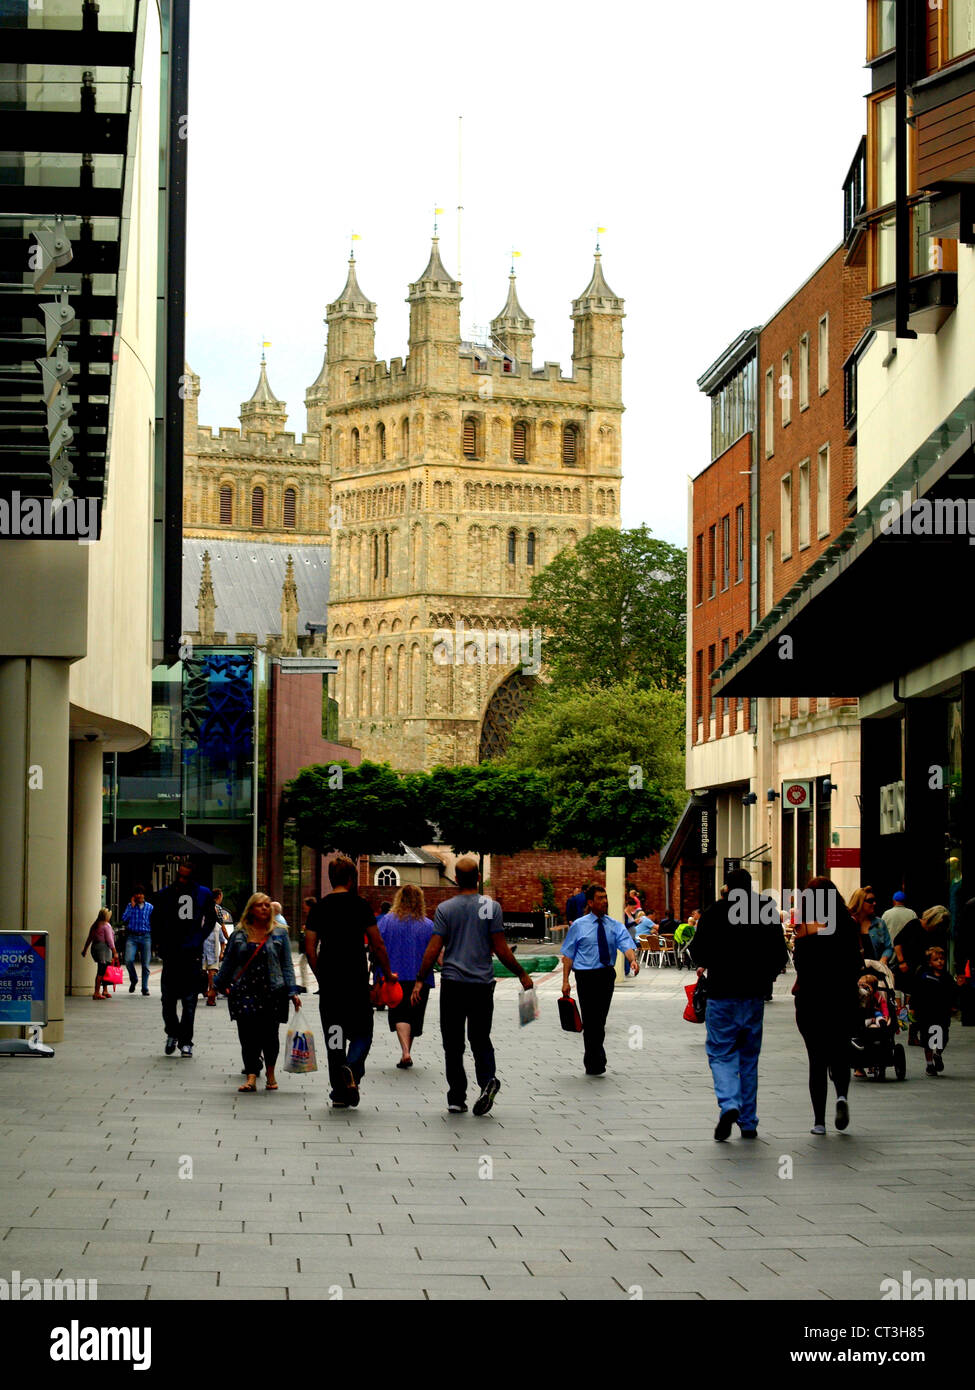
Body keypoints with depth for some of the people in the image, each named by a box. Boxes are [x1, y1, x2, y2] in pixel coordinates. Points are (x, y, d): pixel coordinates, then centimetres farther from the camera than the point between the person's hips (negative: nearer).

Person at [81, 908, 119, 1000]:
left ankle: (105, 991, 19)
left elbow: (89, 938, 17)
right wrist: (114, 952, -10)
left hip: (95, 947, 8)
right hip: (104, 947, -8)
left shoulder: (94, 925, 13)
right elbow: (109, 940, -12)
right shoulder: (106, 925, -9)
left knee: (103, 971, 16)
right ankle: (97, 993, -10)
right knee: (101, 971, -7)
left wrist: (85, 949, 25)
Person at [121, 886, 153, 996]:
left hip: (146, 937, 1)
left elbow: (153, 922, 12)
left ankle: (145, 988, 11)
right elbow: (124, 919, -5)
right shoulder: (130, 906, 9)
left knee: (145, 964, 1)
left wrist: (154, 938, 5)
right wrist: (132, 906, -5)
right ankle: (133, 980, 9)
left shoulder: (149, 907, 10)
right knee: (128, 960, -17)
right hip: (132, 937, -1)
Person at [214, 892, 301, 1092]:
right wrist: (218, 986, 17)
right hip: (244, 991, 0)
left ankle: (270, 1074, 26)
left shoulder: (279, 933, 6)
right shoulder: (239, 935, 8)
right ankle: (251, 1077, -11)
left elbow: (287, 965, 5)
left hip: (272, 991, 0)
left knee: (270, 1035, 5)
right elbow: (228, 963, 17)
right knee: (248, 1036, -9)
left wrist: (292, 992, -2)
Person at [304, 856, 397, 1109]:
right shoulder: (360, 906, -3)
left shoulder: (318, 909, 5)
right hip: (357, 982, -3)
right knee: (362, 1033, 8)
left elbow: (310, 949, 4)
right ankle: (352, 1067, -22)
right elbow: (377, 945, -3)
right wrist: (388, 974, 9)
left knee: (334, 1037, 9)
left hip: (328, 983, 3)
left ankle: (339, 1094, 9)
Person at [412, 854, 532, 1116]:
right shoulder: (491, 907, -1)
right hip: (482, 984, 1)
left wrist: (420, 981, 3)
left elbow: (433, 949, -5)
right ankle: (488, 1079, -15)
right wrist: (522, 974, 9)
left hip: (452, 984, -1)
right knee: (480, 1038, 11)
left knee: (453, 1044, 7)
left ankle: (457, 1098, 6)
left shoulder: (445, 909, -1)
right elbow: (501, 949, -3)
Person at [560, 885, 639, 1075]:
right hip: (586, 976, -3)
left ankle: (591, 1063, 24)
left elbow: (626, 945, -8)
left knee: (600, 1020, 10)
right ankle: (597, 1062, -2)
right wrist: (565, 981, -8)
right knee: (591, 1020, -8)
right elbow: (568, 954, 0)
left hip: (607, 975, 3)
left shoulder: (615, 926, 7)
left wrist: (633, 959, -31)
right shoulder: (578, 926, 0)